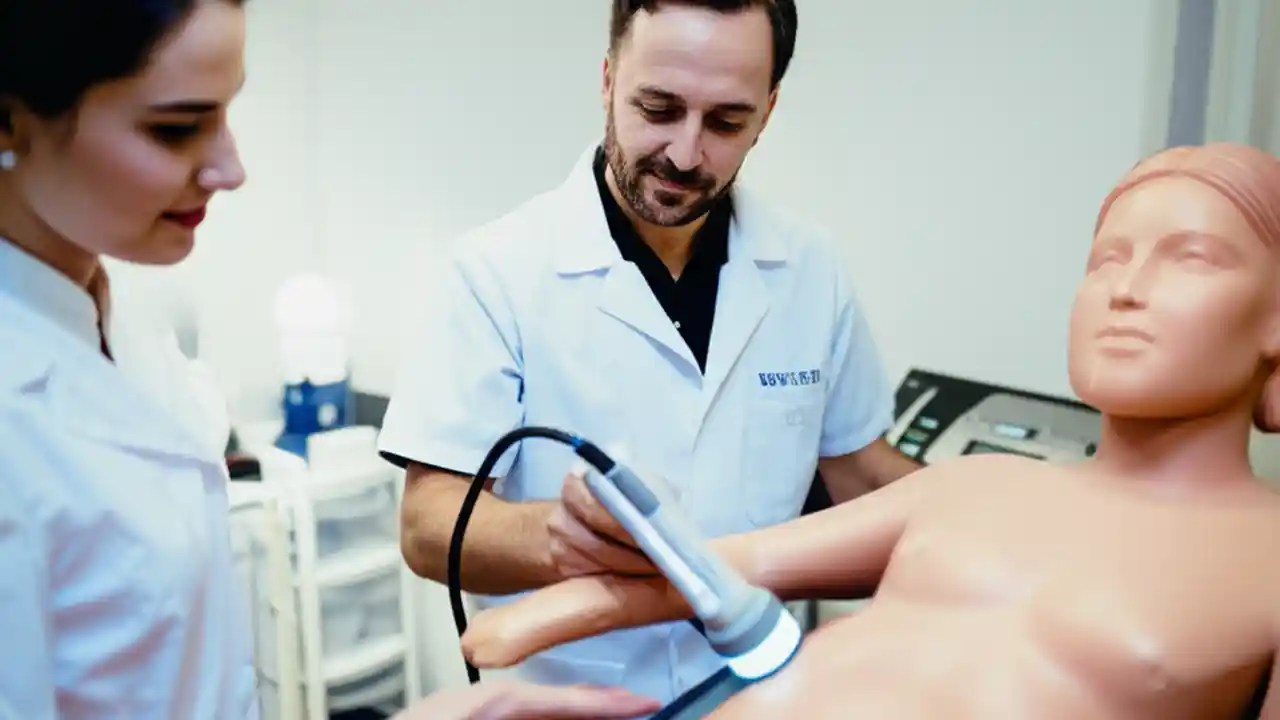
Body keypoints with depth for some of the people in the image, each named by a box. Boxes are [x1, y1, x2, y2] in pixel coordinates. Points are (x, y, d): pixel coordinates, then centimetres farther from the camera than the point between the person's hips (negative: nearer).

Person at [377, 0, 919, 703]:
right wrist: (551, 534, -40)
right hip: (564, 694, -3)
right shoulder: (497, 270, -17)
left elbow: (865, 473, 7)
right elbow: (429, 524, -20)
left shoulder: (810, 270, -4)